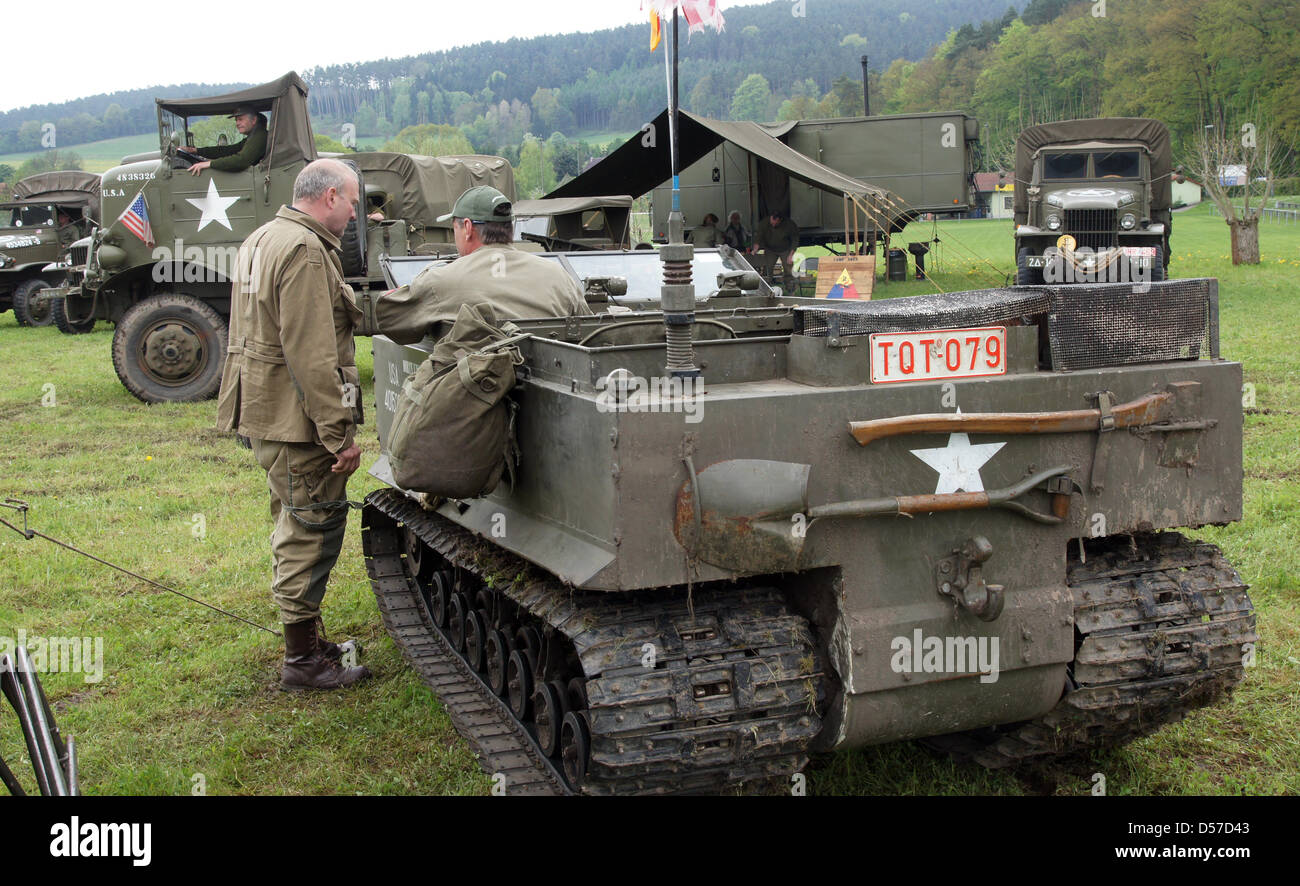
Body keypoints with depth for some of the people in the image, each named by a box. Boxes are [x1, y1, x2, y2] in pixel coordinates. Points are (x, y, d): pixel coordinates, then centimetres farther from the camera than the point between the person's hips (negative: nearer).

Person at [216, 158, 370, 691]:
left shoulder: (262, 240, 16)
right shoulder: (305, 252, -18)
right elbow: (312, 356, -24)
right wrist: (340, 433, -23)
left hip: (264, 409, 11)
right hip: (296, 416, -11)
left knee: (296, 528, 20)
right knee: (313, 529, -4)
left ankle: (305, 641, 31)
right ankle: (302, 661, 3)